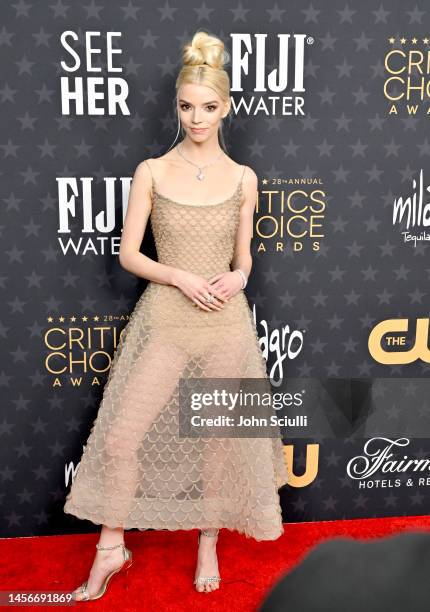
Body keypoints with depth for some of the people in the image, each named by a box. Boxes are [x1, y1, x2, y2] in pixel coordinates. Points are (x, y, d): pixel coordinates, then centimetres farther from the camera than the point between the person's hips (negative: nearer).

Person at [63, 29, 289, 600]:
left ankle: (209, 543, 34)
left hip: (227, 321, 1)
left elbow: (243, 255, 12)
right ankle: (111, 549, 22)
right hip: (164, 318, -1)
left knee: (220, 438, 10)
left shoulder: (243, 178, 4)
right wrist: (183, 279, -15)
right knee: (121, 438, -3)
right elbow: (129, 254, -1)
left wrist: (237, 277, -10)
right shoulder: (151, 171, 0)